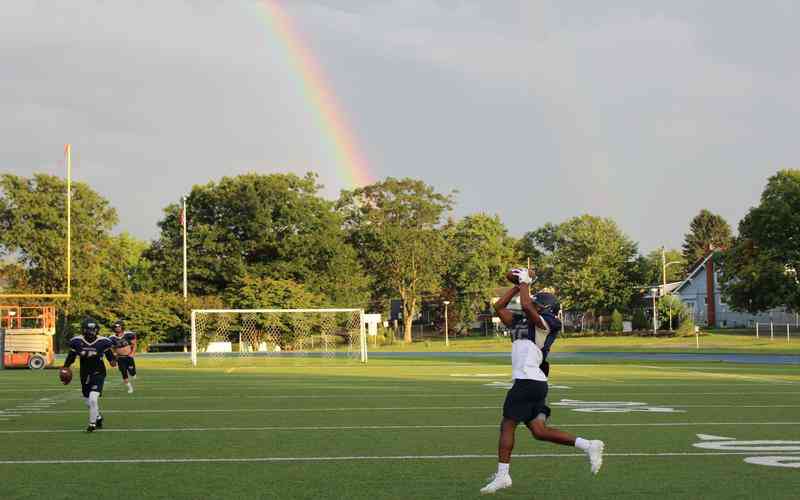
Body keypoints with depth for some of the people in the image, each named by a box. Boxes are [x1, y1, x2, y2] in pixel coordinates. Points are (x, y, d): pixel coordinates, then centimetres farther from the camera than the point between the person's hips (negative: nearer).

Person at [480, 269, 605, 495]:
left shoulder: (545, 323, -3)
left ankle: (502, 475, 1)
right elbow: (499, 306, 26)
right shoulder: (520, 323, 21)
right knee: (539, 431, 5)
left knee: (507, 425, -3)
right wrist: (518, 286, 24)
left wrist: (525, 283, -3)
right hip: (534, 383, 9)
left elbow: (526, 306, -19)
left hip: (528, 381, -9)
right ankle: (589, 446, 5)